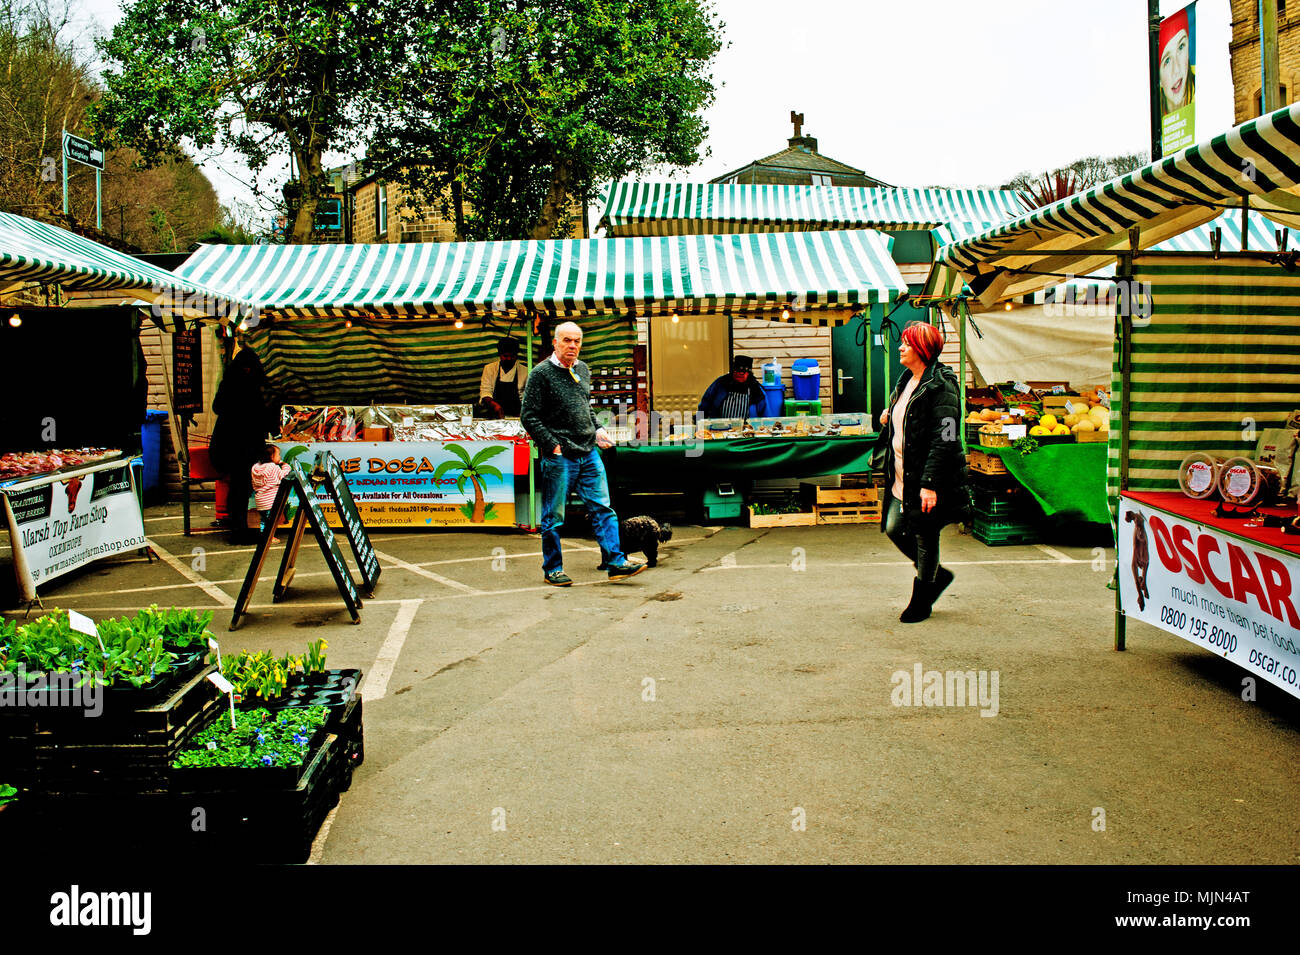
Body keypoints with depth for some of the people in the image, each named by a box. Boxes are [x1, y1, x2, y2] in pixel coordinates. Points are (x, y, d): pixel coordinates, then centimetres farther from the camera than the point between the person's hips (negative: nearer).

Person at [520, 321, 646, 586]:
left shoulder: (583, 370, 14)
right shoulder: (542, 373, -7)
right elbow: (529, 416, -9)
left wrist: (597, 431, 11)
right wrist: (552, 445, -14)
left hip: (589, 453, 6)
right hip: (558, 457, -6)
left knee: (603, 508, 2)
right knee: (554, 516, 3)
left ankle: (616, 563, 3)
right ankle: (553, 569, 14)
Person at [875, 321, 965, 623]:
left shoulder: (940, 386, -16)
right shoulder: (907, 380, 11)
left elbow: (944, 440, -22)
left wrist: (930, 484, -25)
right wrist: (889, 418, 6)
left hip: (925, 479, -9)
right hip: (902, 478, 9)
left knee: (925, 537, 4)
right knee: (894, 529, 11)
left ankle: (920, 602, 19)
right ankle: (937, 574, 32)